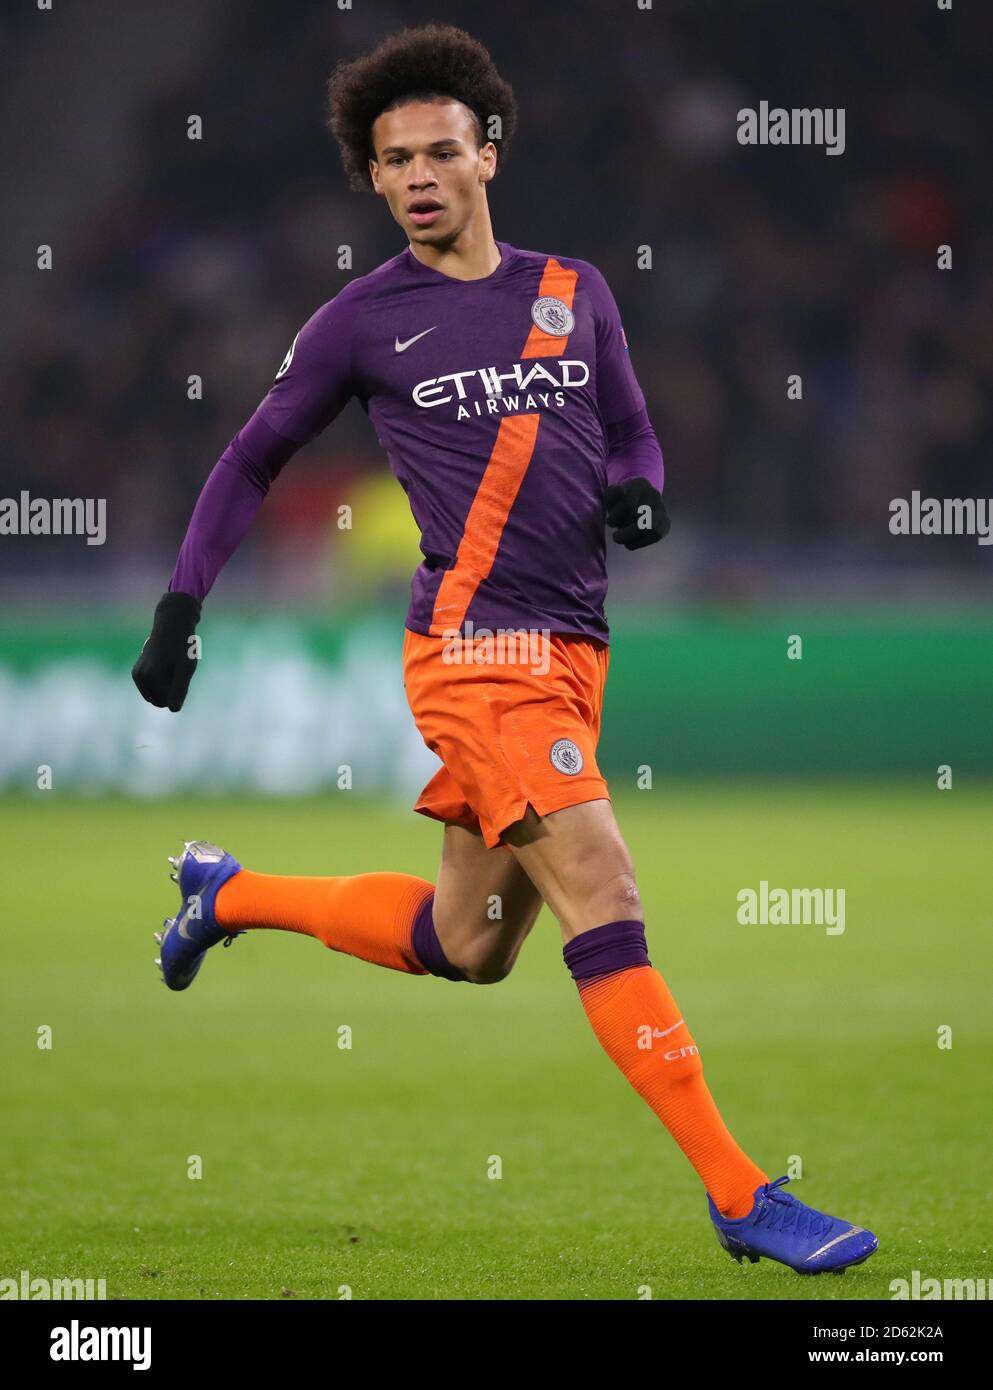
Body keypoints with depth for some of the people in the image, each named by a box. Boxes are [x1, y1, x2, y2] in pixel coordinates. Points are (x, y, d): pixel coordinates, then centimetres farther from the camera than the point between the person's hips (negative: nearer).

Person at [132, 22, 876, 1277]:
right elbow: (250, 463, 11)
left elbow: (630, 431, 22)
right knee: (602, 896, -18)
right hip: (476, 647, -6)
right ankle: (738, 1195, -19)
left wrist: (638, 489, -2)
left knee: (467, 946, 16)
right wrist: (178, 612, 5)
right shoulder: (363, 322, 2)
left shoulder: (574, 293, 12)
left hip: (572, 652, 6)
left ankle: (230, 893, 39)